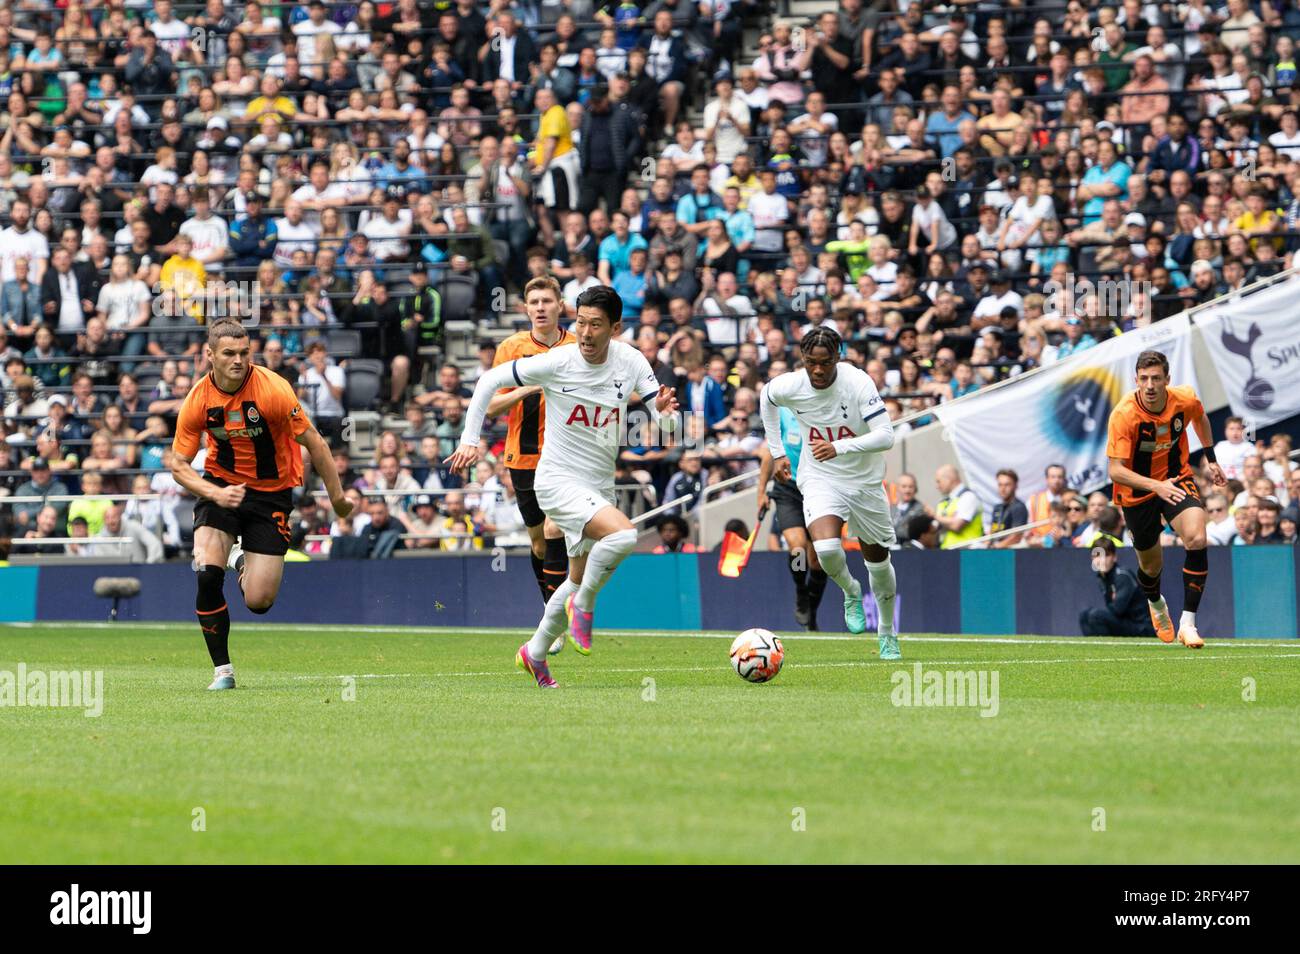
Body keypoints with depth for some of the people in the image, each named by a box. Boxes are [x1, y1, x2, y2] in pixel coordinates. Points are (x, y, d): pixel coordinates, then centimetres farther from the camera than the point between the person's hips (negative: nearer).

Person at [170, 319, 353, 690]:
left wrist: (337, 497, -9)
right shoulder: (198, 400, -12)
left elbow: (315, 444, -11)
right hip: (221, 485, 1)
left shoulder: (273, 389, -20)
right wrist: (216, 493, -22)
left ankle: (244, 562, 32)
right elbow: (179, 465, -5)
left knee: (259, 601, -7)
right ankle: (222, 669, -6)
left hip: (271, 493, -1)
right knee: (207, 573, -23)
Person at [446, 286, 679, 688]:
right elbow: (490, 380, -6)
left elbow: (663, 417, -4)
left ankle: (535, 653, 37)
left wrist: (664, 411, -29)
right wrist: (470, 439, -11)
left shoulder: (631, 362, -5)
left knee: (579, 579, 17)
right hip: (558, 483, -6)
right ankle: (583, 606, -6)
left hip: (600, 488, 6)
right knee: (624, 534, -30)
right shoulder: (557, 363, -16)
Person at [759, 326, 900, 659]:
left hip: (865, 480, 0)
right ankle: (851, 593, 7)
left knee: (878, 561, 12)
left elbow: (885, 436, -29)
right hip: (819, 479, 0)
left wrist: (840, 447, -43)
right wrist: (777, 452, 12)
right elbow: (766, 397, 11)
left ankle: (887, 633, 36)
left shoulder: (858, 383, -23)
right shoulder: (790, 386, -15)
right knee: (826, 548, -27)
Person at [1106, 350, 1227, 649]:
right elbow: (1116, 471, -33)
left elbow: (1200, 419, 10)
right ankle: (1156, 603, 51)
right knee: (1151, 565, 12)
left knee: (1197, 539, -25)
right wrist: (1156, 486, -46)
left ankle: (1188, 623, -19)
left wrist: (1211, 459, 12)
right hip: (1137, 489, -2)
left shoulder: (1185, 399, -18)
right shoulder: (1124, 415, -29)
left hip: (1177, 479, 2)